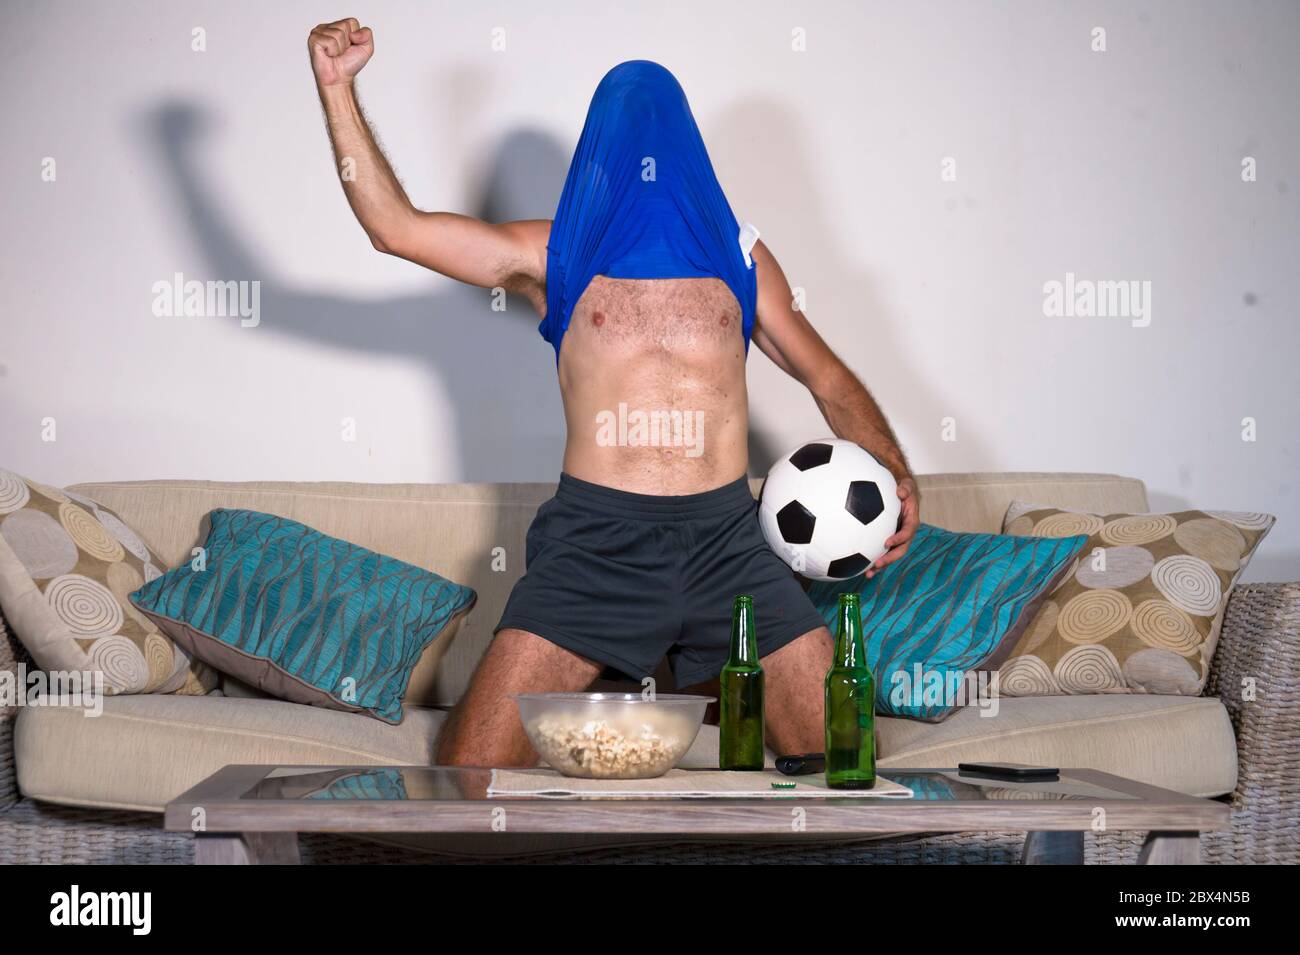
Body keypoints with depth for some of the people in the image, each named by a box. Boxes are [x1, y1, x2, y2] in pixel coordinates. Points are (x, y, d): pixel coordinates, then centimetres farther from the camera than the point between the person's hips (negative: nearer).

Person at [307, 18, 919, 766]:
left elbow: (827, 375, 20)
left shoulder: (738, 256, 19)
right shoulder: (556, 255, 14)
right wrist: (338, 87, 6)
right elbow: (396, 226, 9)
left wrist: (895, 473, 2)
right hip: (595, 539, -1)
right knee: (474, 763, -13)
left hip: (726, 538, 1)